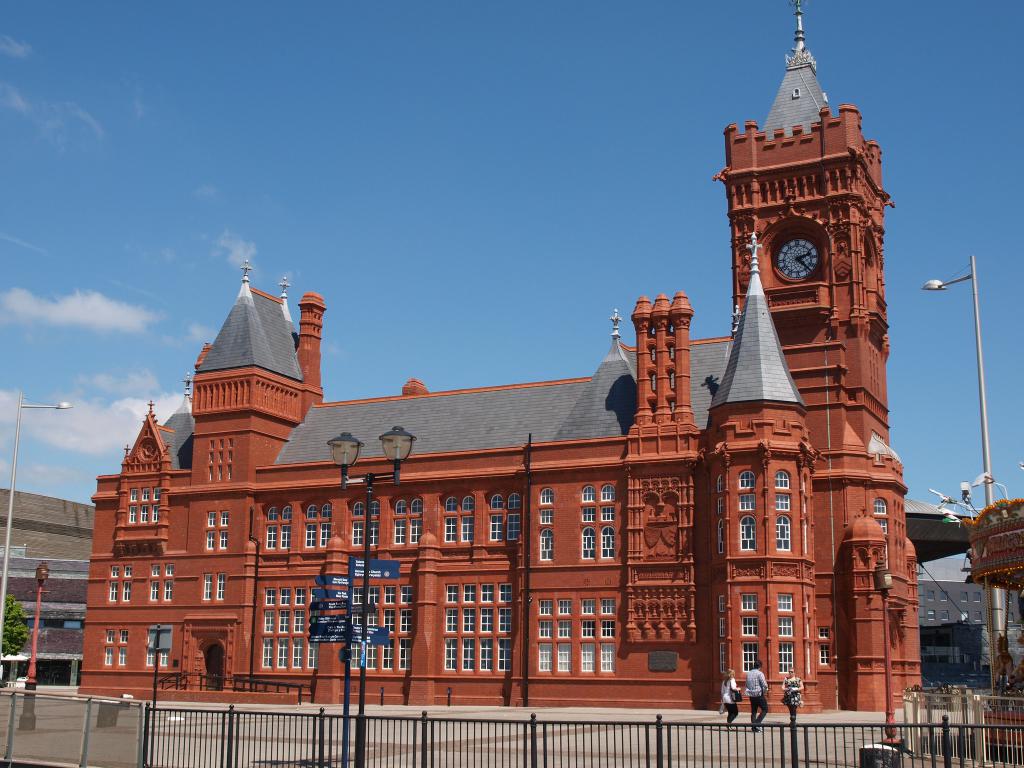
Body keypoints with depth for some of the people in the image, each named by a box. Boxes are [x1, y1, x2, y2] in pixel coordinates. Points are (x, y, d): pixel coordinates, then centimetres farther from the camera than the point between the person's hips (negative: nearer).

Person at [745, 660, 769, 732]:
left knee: (753, 711, 13)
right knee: (764, 710, 6)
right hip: (759, 695, -6)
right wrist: (765, 692, -1)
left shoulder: (748, 673, 7)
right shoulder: (760, 673, -13)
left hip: (751, 695, 6)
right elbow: (765, 685, -18)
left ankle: (754, 727, 12)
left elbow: (747, 685, 12)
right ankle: (757, 723, -7)